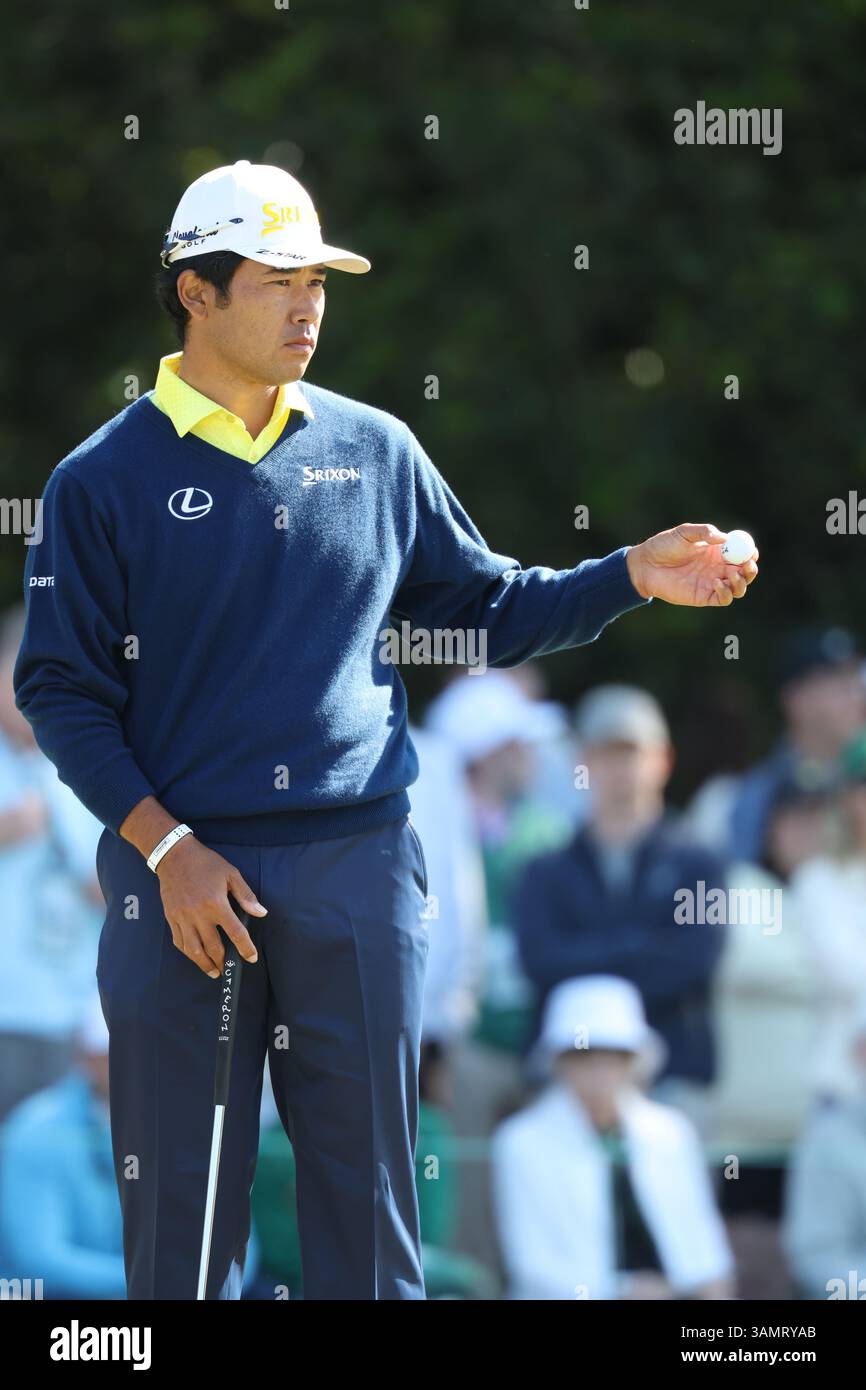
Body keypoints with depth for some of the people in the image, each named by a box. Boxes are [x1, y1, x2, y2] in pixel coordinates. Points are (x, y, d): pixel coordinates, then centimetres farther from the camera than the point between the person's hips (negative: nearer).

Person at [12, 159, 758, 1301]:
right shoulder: (104, 480, 0)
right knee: (181, 1206, 2)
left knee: (368, 1198, 5)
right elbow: (61, 689, -1)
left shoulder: (376, 451, 10)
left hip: (358, 870, 2)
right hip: (181, 877, -2)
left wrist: (635, 576, 1)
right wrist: (166, 847, -10)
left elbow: (490, 609, 16)